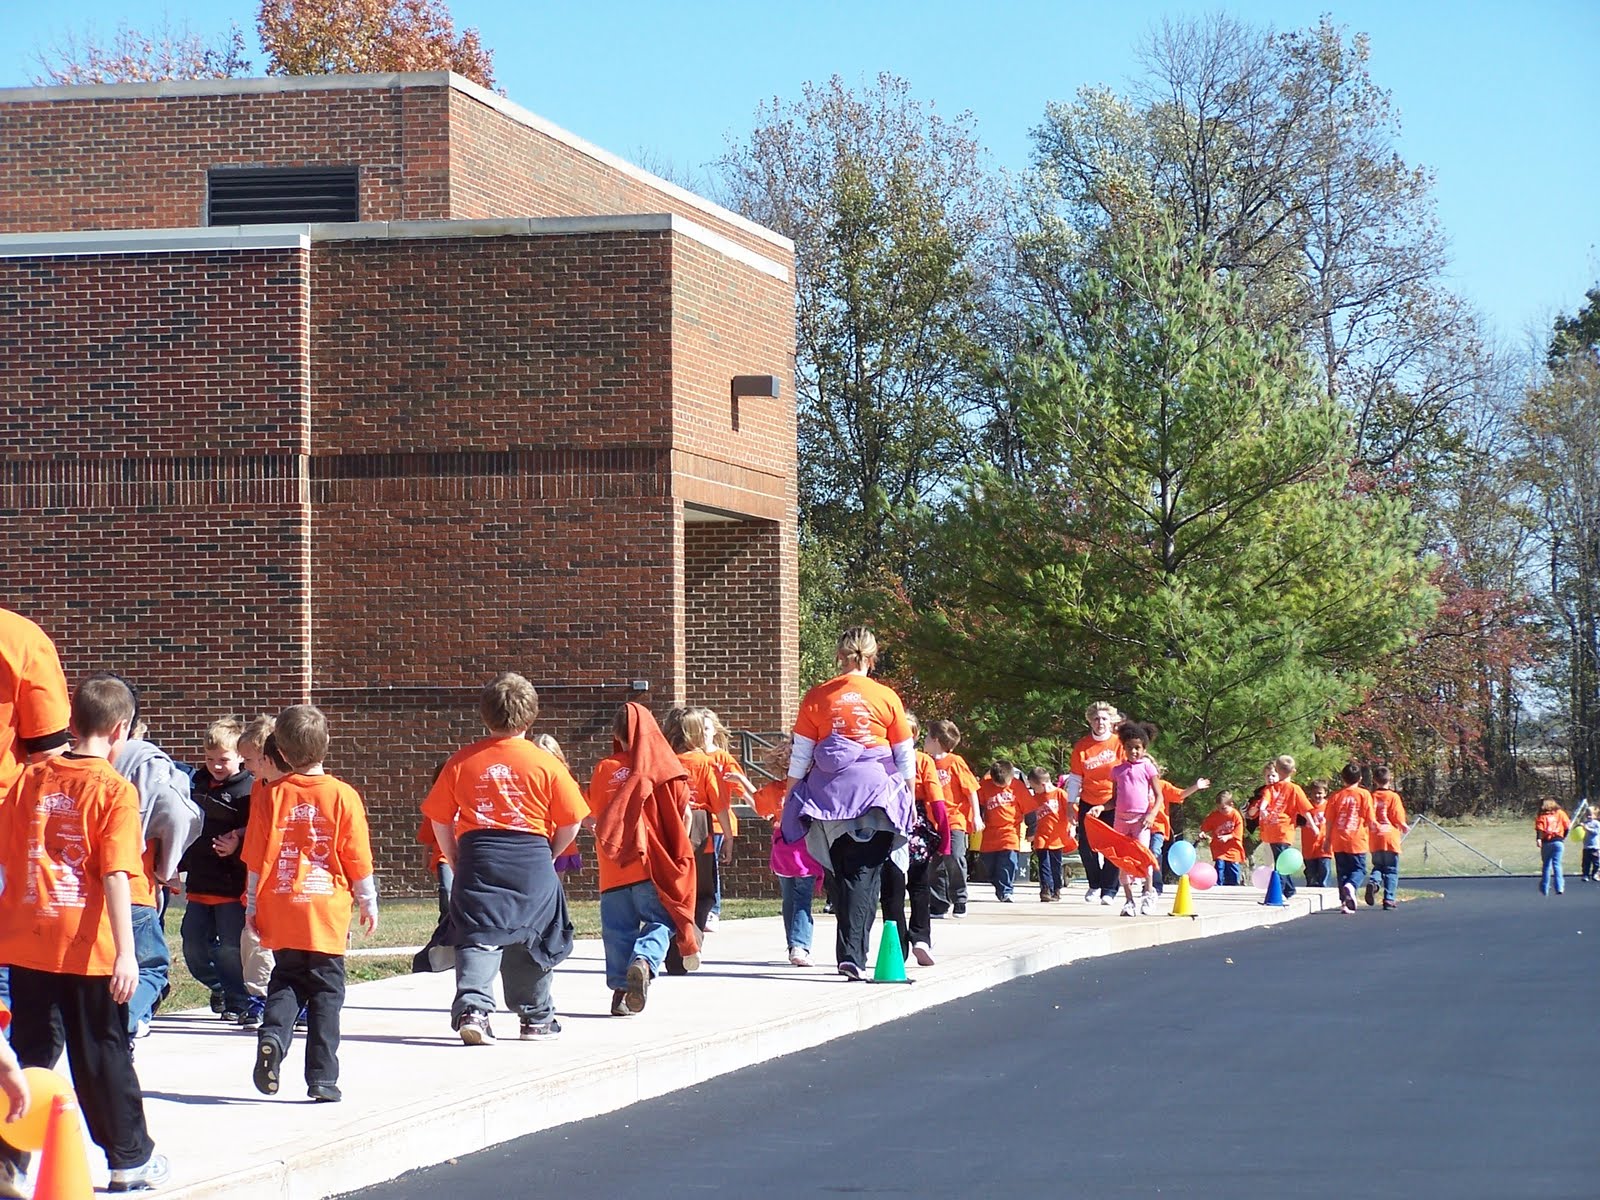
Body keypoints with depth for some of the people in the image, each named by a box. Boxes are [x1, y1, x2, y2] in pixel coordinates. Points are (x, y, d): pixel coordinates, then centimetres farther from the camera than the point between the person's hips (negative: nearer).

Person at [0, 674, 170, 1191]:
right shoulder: (116, 790, -10)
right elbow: (116, 876, -16)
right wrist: (125, 953, -17)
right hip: (88, 947, -4)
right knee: (103, 1053, 7)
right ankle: (130, 1158, 18)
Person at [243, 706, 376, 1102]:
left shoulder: (272, 795, -2)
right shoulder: (343, 796, -5)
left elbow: (255, 858, 2)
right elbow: (358, 860, -1)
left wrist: (252, 906, 13)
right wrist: (368, 904, 12)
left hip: (281, 913, 1)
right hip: (328, 911, -1)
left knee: (285, 981, 16)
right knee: (326, 991, 6)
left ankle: (273, 1036, -13)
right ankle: (322, 1078, 2)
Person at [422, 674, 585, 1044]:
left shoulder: (462, 760, 3)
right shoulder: (545, 763, -1)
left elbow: (439, 820, 5)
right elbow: (571, 822, 0)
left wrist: (456, 861, 15)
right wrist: (550, 854, 16)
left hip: (478, 860, 0)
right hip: (532, 858, 0)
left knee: (477, 937, -1)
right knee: (531, 938, 13)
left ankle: (472, 1008, -21)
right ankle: (536, 1018, 24)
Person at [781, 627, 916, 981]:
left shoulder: (817, 697, 3)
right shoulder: (886, 698, 2)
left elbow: (800, 756, 5)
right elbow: (906, 757, 7)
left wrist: (789, 799, 12)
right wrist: (910, 801, 16)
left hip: (829, 793, 2)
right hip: (876, 791, -2)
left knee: (843, 874, 15)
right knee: (865, 874, -3)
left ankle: (848, 952, 19)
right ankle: (853, 954, -16)